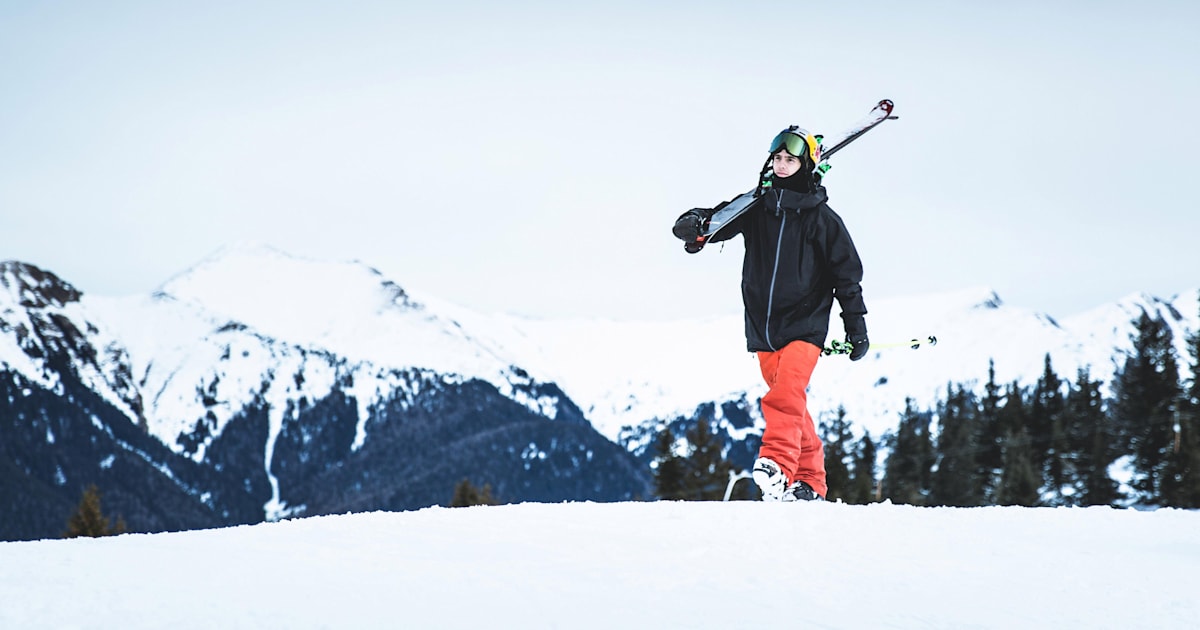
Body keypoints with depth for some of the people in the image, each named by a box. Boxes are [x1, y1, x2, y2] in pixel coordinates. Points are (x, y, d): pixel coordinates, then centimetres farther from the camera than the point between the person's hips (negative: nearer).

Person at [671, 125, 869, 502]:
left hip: (805, 325, -4)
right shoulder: (756, 206, 6)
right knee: (791, 405, 10)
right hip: (763, 326, 4)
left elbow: (846, 273, 4)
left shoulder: (821, 218, -1)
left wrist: (857, 327, 4)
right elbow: (718, 220, -3)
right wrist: (695, 224, -28)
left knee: (786, 395, -24)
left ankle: (777, 465, -36)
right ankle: (810, 481, 19)